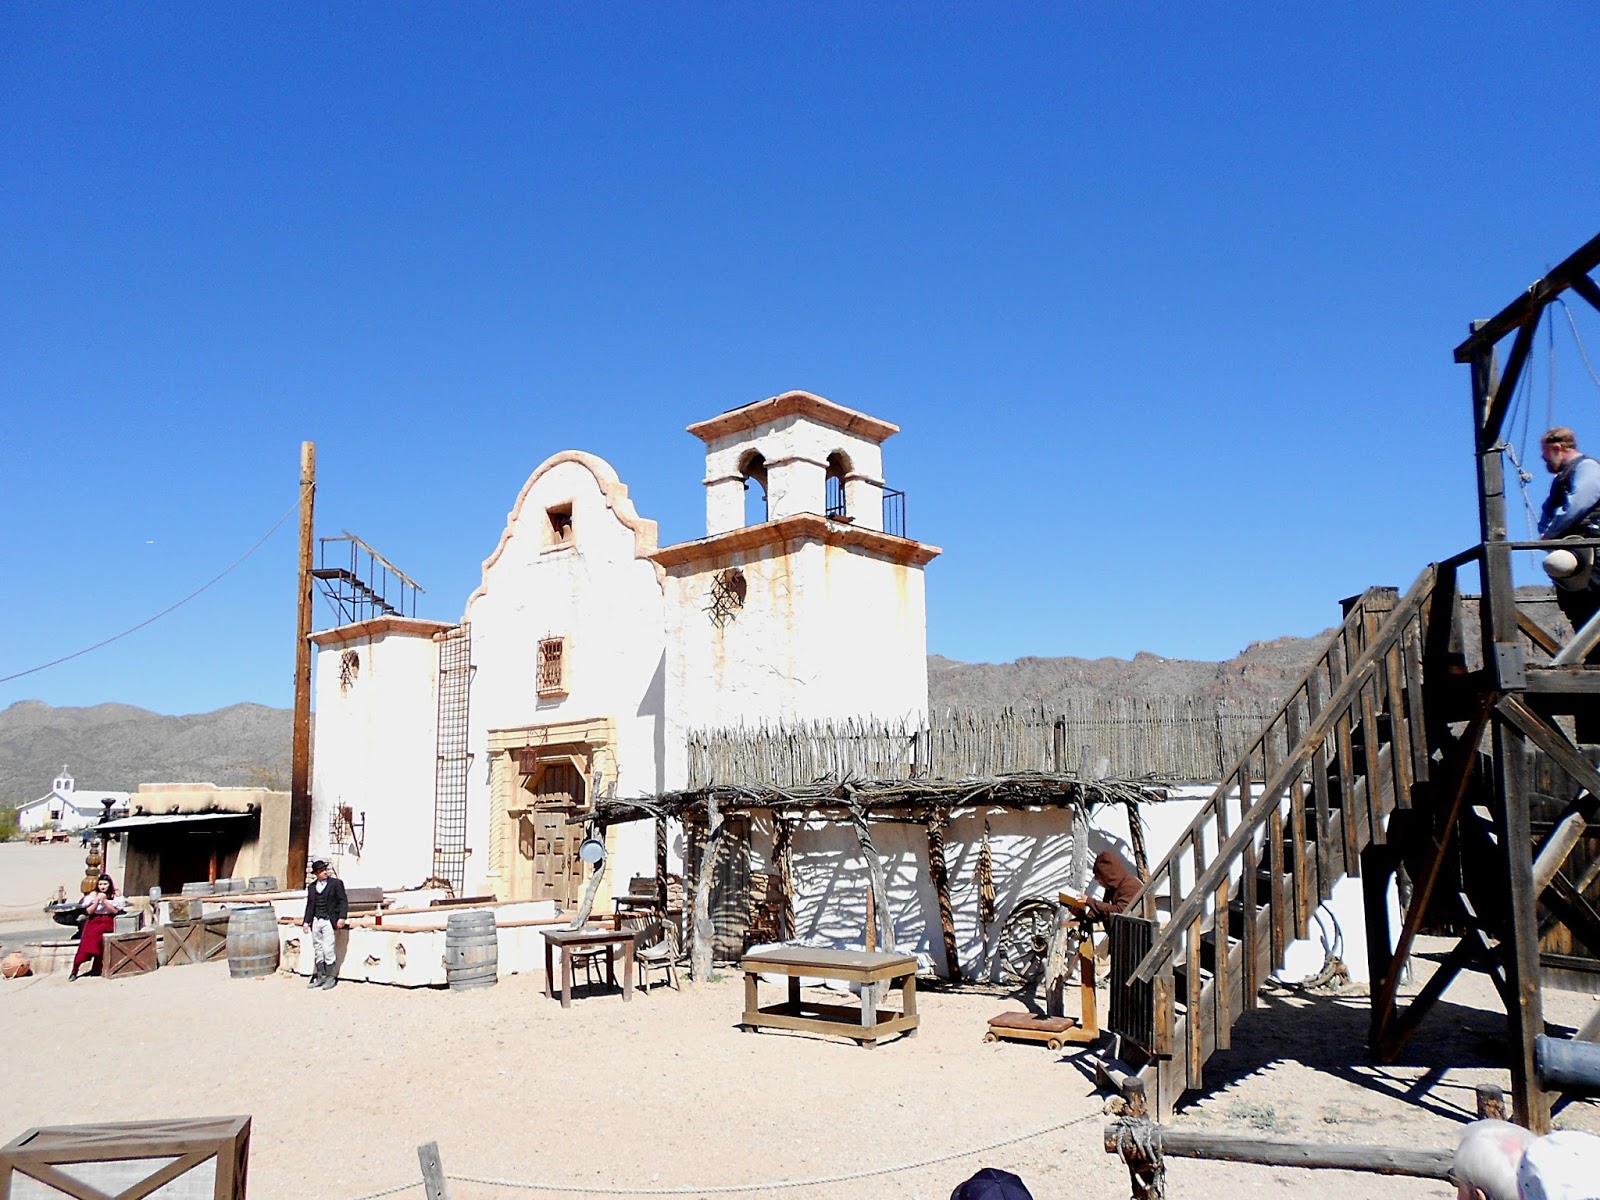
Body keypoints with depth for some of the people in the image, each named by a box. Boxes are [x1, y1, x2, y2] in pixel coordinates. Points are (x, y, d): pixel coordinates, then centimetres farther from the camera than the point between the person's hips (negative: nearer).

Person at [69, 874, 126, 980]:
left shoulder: (115, 895, 4)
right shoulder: (93, 894, 8)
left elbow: (115, 911, -4)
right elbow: (89, 911, 2)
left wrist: (104, 901, -13)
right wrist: (97, 900, -12)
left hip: (108, 921, -2)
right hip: (94, 920, 2)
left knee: (96, 932, -31)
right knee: (88, 934, -25)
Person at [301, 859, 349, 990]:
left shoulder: (336, 883, -1)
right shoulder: (311, 887, 12)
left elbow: (343, 901, -4)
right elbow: (309, 905, 17)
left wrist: (342, 918, -12)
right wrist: (306, 921, 10)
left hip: (329, 921, -5)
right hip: (316, 921, 5)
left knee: (328, 950, -8)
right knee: (317, 950, 10)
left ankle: (330, 978, 1)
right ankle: (320, 977, 18)